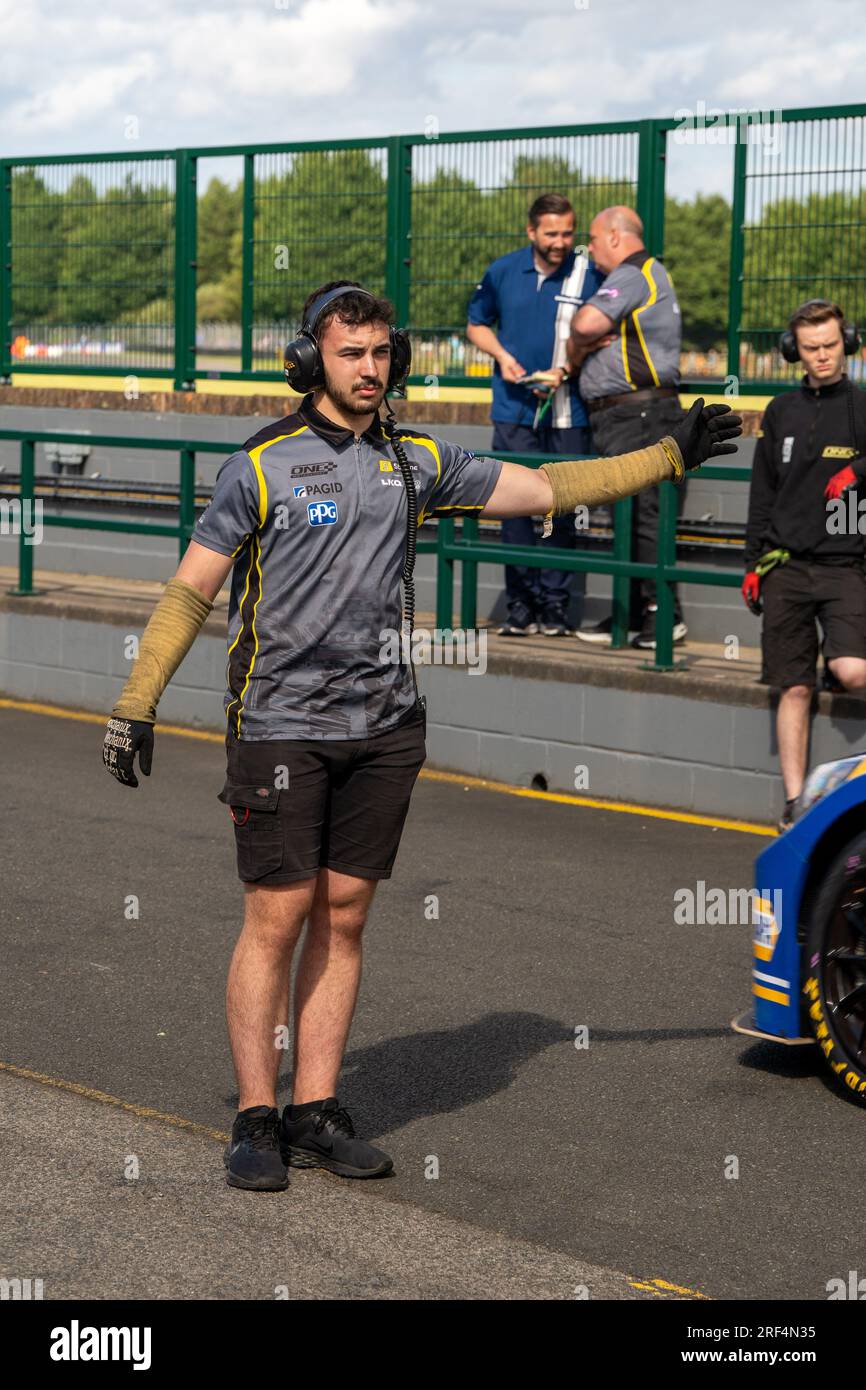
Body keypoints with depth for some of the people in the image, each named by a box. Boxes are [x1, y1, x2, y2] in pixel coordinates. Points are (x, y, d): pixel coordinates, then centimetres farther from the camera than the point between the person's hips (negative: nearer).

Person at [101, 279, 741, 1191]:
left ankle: (316, 1113, 13)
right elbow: (190, 589, -3)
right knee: (277, 918, -4)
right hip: (281, 725, -4)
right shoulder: (263, 465, -4)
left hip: (383, 729, 5)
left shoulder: (418, 462, 10)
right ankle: (255, 1120, 4)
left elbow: (544, 489, 16)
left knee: (343, 916, 6)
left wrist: (672, 456, 14)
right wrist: (135, 704, -7)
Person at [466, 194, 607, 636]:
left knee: (562, 509, 2)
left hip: (569, 412, -2)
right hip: (514, 407, 2)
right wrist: (502, 355, 0)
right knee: (514, 506, 0)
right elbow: (477, 324, 19)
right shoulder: (503, 272, 5)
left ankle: (554, 605, 9)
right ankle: (521, 603, 7)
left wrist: (565, 370, -12)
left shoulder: (590, 275, -3)